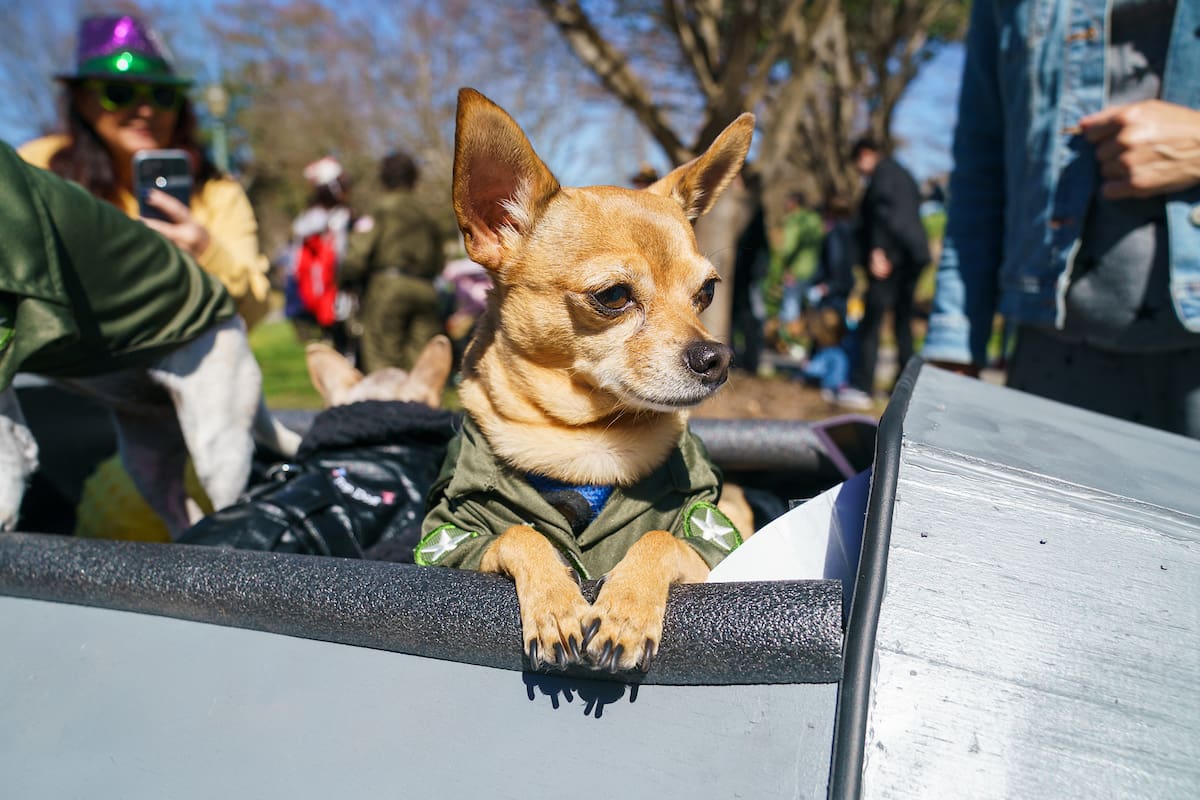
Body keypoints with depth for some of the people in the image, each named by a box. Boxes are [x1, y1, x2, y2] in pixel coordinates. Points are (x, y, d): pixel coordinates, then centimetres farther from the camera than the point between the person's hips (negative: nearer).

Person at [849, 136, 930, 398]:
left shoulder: (883, 172, -2)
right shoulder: (903, 175, 26)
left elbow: (882, 209, -15)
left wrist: (877, 249, -22)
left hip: (891, 254, -10)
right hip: (914, 252, 10)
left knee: (871, 319, -11)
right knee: (903, 320, 11)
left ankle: (862, 383, -15)